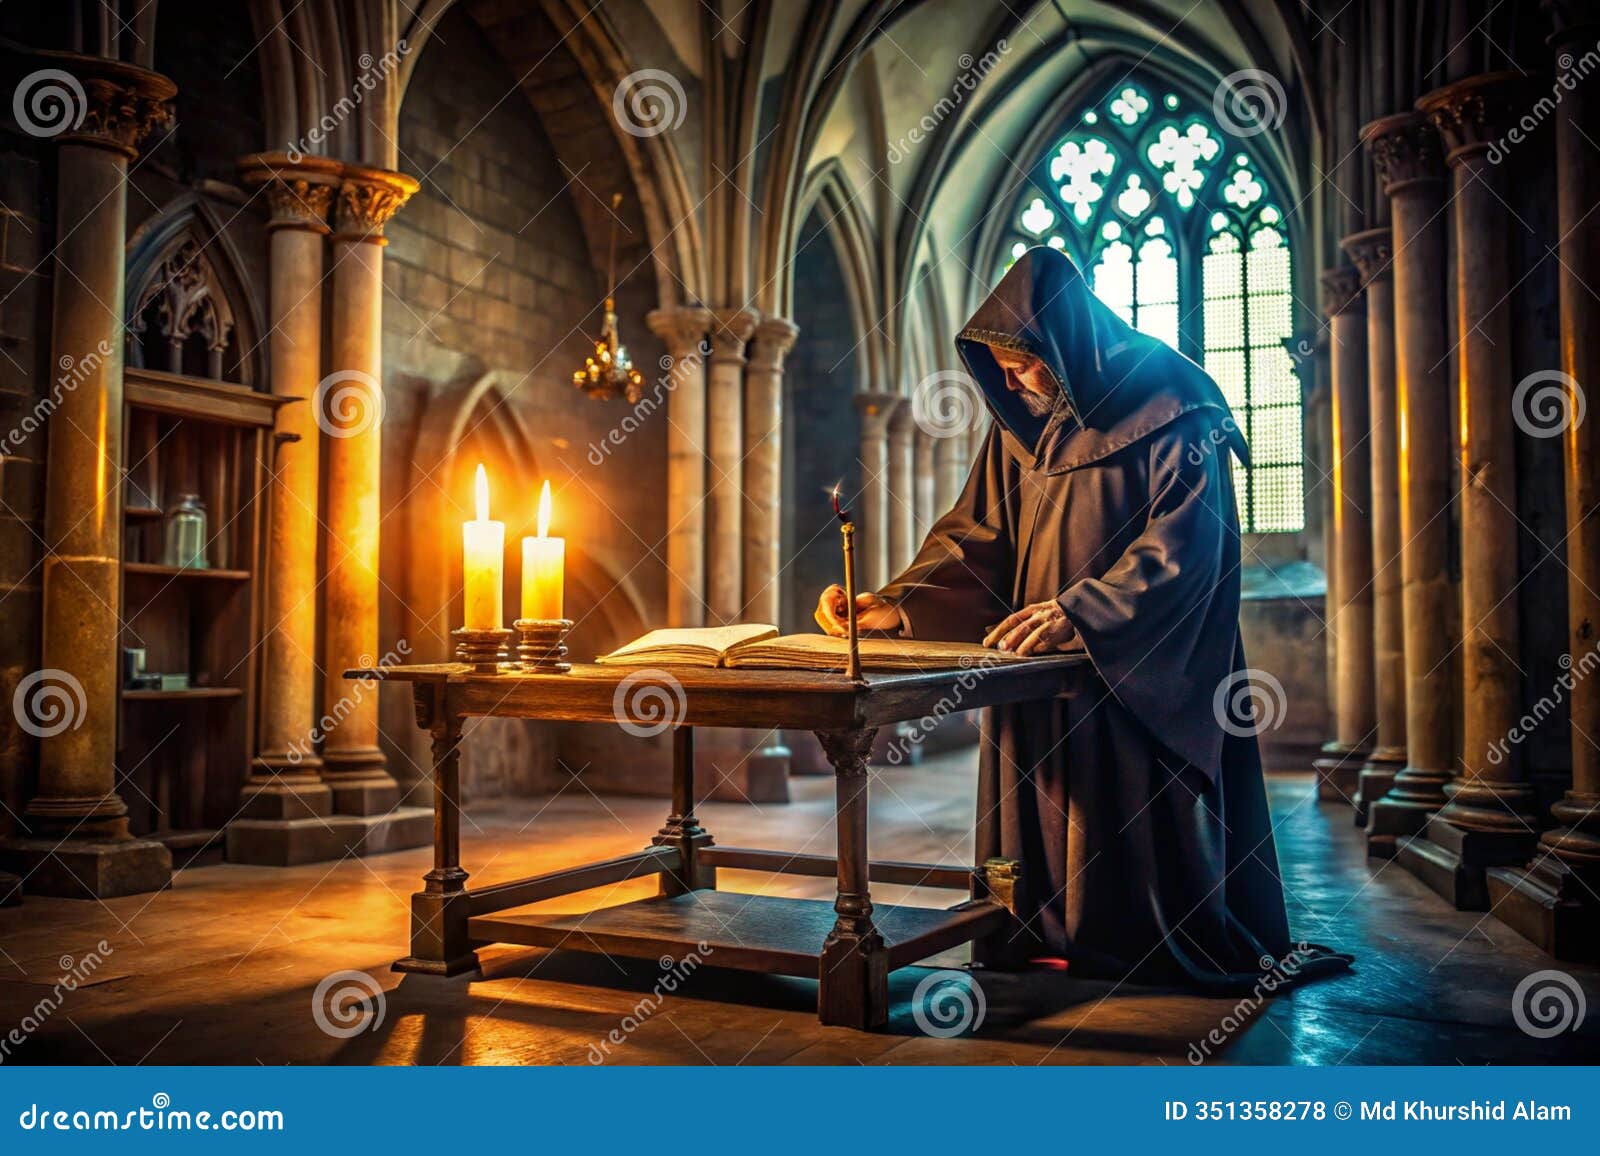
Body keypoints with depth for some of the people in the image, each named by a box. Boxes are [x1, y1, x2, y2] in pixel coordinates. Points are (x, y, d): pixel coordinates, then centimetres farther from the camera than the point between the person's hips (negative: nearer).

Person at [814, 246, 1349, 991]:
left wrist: (1078, 611, -29)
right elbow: (975, 536, 5)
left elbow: (1182, 552, -18)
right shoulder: (1021, 425, 8)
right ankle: (1055, 935, 23)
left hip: (1141, 671, -6)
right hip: (1039, 663, 6)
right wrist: (895, 605, -10)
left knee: (1145, 810, 0)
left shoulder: (1171, 417, -11)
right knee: (1042, 807, 8)